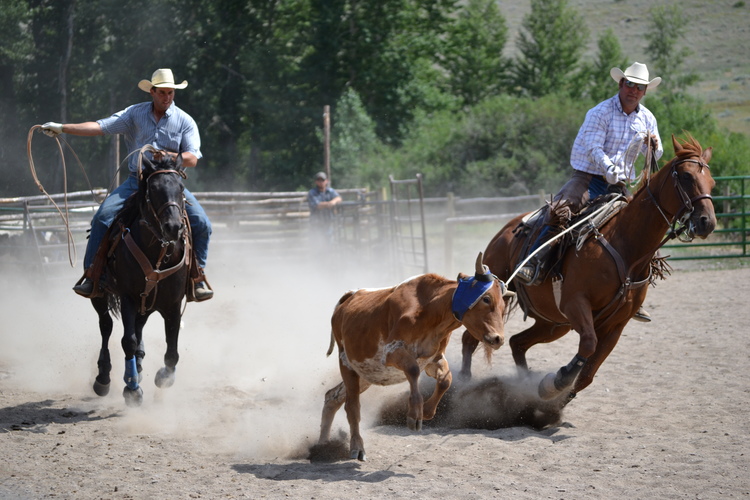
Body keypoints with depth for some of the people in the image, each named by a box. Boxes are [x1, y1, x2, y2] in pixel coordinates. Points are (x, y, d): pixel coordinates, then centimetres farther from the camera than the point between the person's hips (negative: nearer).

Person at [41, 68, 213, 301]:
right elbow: (100, 127, -4)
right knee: (103, 216, -19)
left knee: (201, 223, -18)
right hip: (137, 180, 0)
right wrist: (62, 128, -13)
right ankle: (90, 275, -7)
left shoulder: (185, 121, 2)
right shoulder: (135, 114, 4)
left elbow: (192, 159, -5)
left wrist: (167, 156, -23)